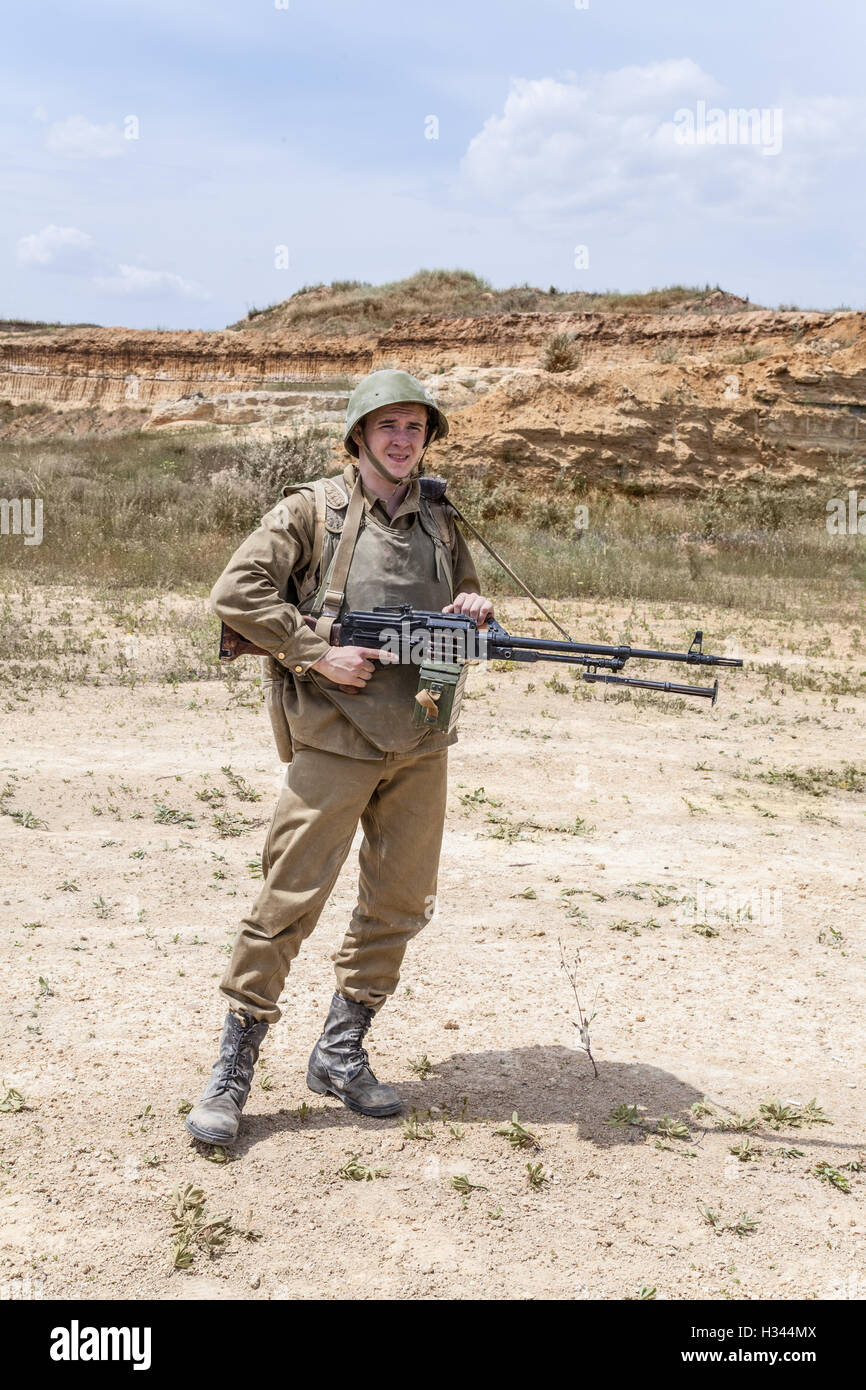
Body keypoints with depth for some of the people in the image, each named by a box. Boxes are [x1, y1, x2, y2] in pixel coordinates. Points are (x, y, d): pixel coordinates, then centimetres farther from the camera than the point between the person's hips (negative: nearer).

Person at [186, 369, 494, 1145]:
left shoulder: (442, 525, 14)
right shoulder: (312, 512, -1)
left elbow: (468, 607, 25)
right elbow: (235, 594, -8)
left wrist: (475, 613, 0)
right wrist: (318, 652, -14)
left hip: (421, 745, 6)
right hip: (333, 739, -5)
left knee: (400, 902, 8)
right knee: (290, 900, -5)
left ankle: (340, 1053, 23)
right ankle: (233, 1071, 6)